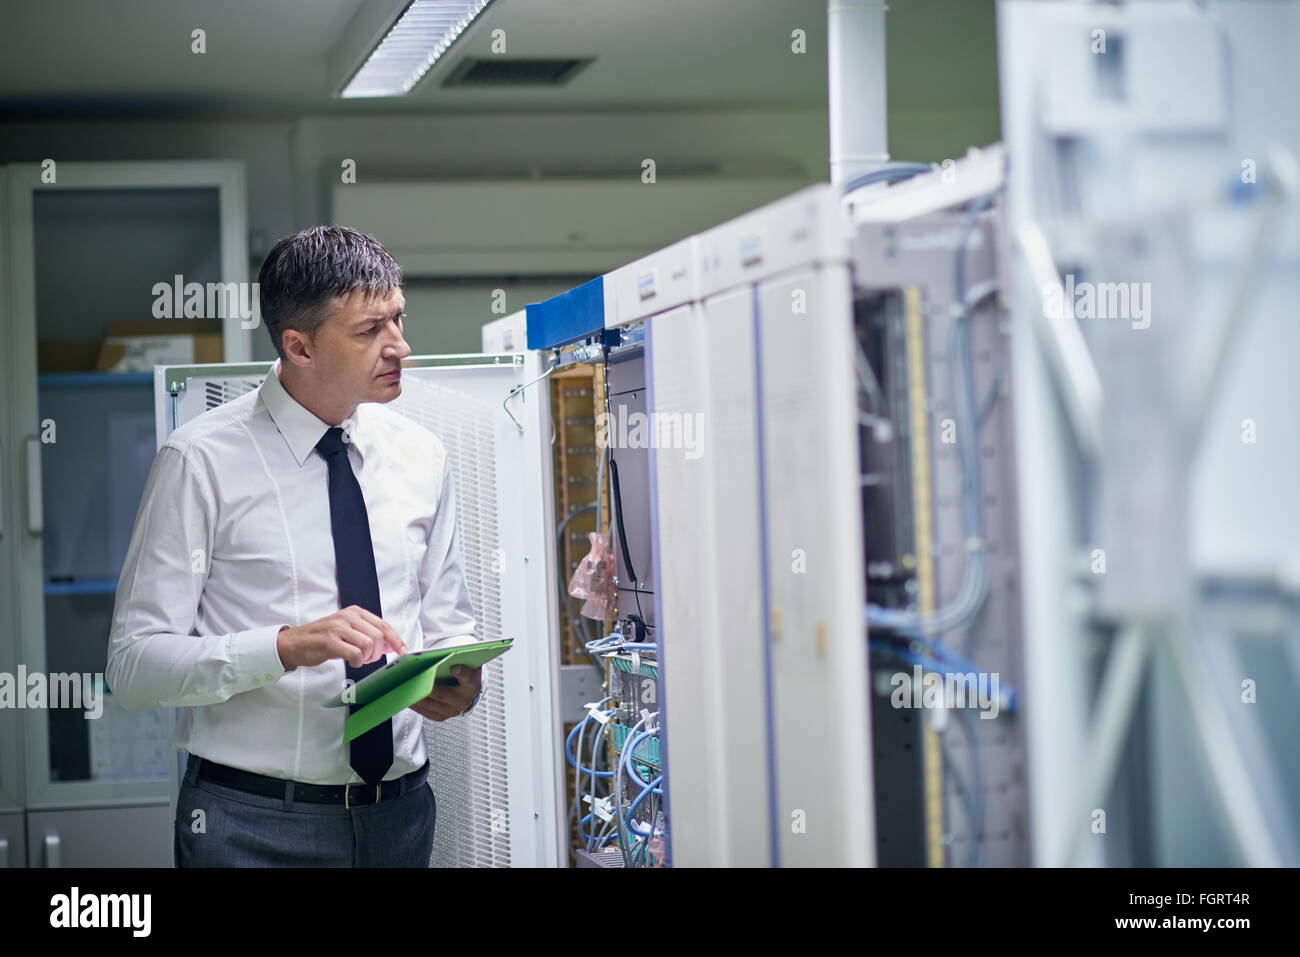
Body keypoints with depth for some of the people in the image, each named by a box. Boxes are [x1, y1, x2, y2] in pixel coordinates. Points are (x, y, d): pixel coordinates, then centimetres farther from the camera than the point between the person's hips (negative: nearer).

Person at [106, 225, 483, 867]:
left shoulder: (419, 455, 6)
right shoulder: (202, 459, -9)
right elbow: (134, 666, -13)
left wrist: (462, 682, -10)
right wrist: (286, 646, -27)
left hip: (400, 813, 5)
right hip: (252, 824, -4)